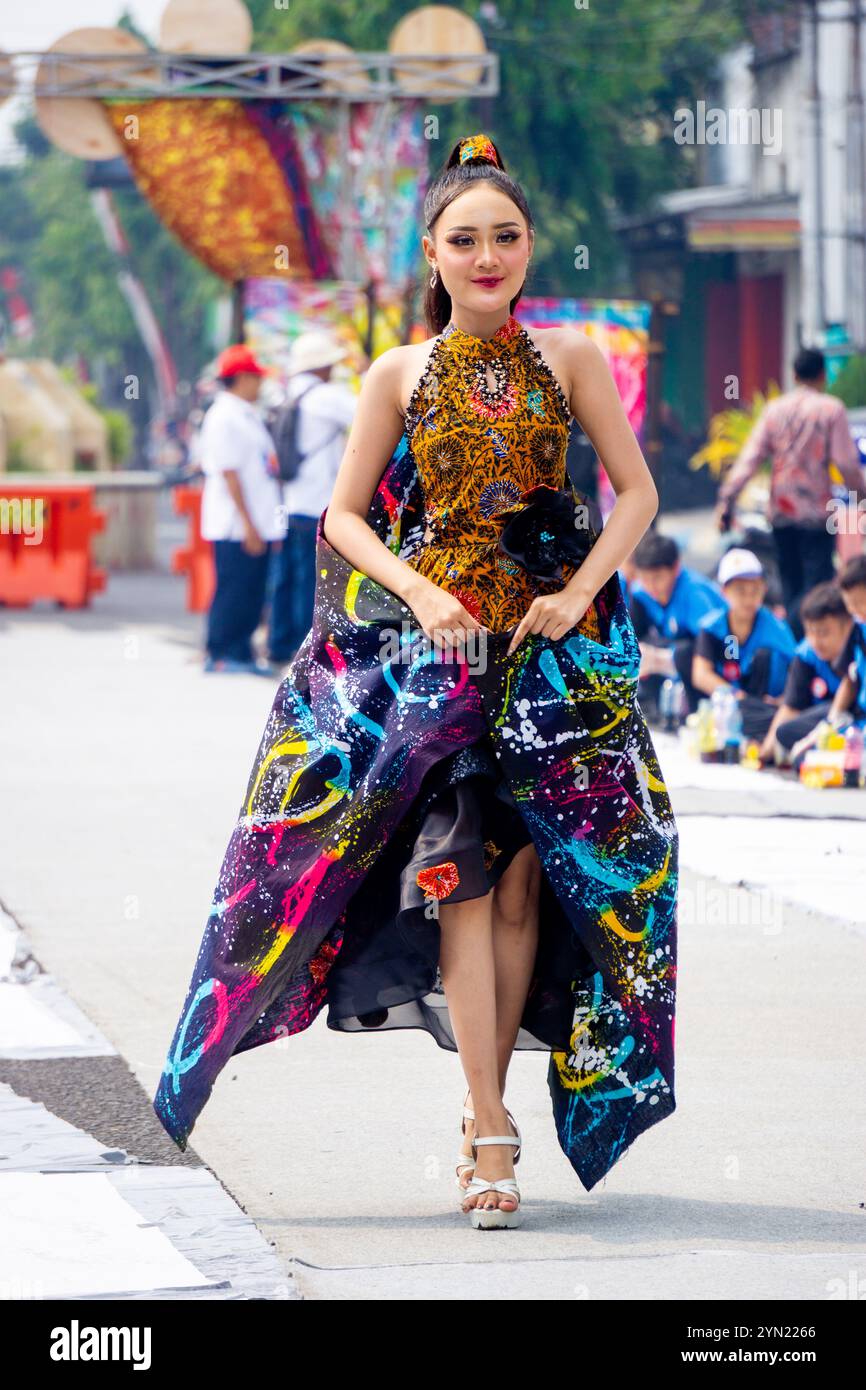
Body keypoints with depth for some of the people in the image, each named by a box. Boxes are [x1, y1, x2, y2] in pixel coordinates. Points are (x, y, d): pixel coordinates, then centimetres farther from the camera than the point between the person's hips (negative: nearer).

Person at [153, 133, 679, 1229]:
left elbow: (637, 492, 7)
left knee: (526, 882, 0)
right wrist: (421, 595, -7)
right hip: (432, 646, -1)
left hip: (552, 649, 1)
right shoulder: (401, 374, 5)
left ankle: (487, 1107, 14)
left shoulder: (567, 359, 5)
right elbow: (343, 514, 8)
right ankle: (491, 1136, -11)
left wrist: (582, 590, -8)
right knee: (461, 879, -11)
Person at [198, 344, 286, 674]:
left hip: (257, 525, 9)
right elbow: (229, 474, -18)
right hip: (237, 525, -9)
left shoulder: (250, 416, 16)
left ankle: (240, 654, 16)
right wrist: (248, 525, -21)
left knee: (252, 593, 11)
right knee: (233, 591, -5)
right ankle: (219, 655, 2)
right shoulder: (224, 418, -14)